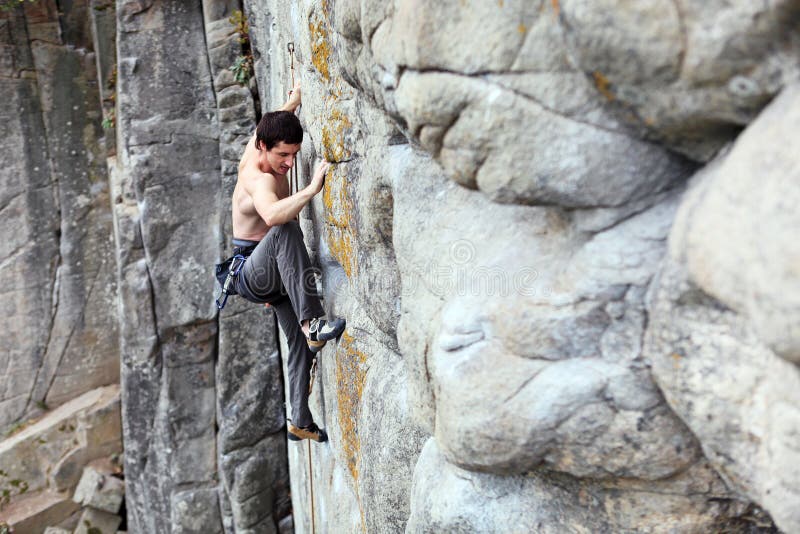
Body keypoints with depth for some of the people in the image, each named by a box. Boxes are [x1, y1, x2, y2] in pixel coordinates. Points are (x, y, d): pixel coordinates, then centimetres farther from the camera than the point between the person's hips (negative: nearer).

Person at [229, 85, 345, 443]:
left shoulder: (254, 156, 3)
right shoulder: (257, 177, -23)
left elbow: (268, 127, 29)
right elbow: (273, 215, -47)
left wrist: (290, 106, 35)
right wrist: (313, 188, -49)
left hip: (278, 274, 9)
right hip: (249, 274, -9)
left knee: (302, 346, 5)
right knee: (285, 230, -40)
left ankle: (300, 422, 15)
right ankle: (312, 323, -48)